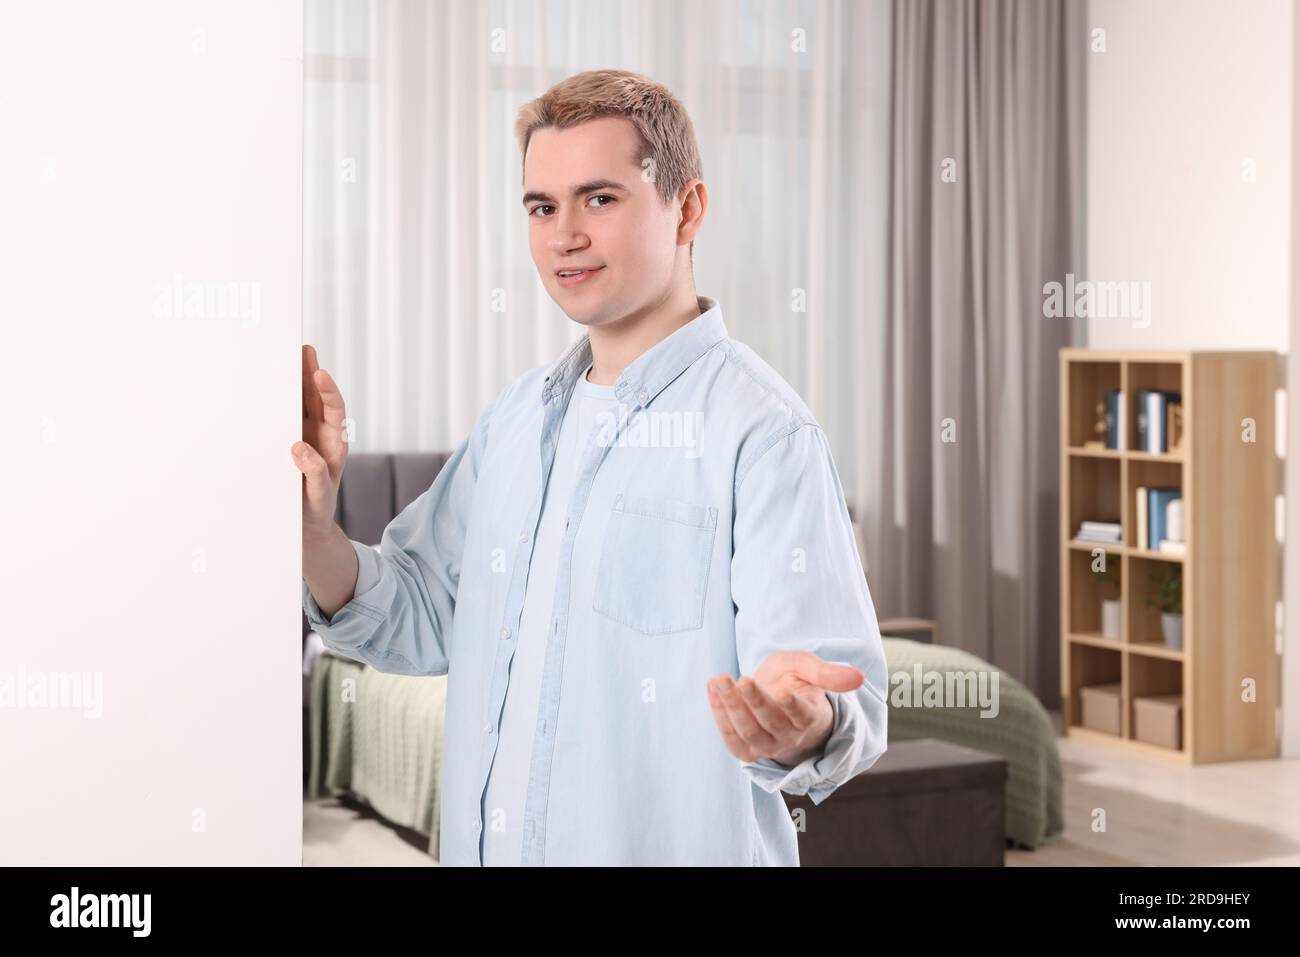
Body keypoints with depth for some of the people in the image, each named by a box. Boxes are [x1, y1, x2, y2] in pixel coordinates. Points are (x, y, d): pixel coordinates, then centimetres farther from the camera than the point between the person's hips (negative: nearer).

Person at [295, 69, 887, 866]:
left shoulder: (763, 433, -16)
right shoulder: (519, 415, 7)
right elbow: (423, 624, 11)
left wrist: (802, 731, -44)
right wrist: (317, 536, -6)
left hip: (675, 845, -7)